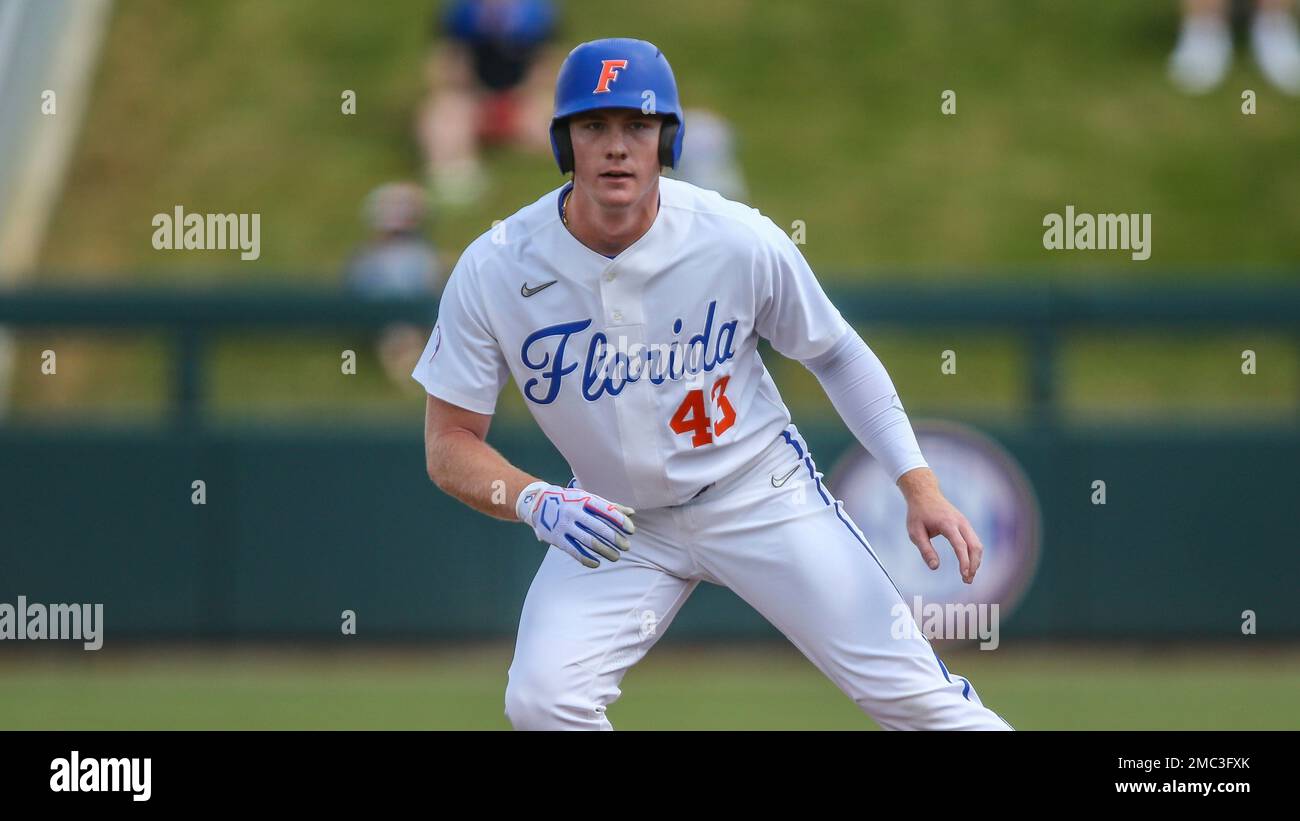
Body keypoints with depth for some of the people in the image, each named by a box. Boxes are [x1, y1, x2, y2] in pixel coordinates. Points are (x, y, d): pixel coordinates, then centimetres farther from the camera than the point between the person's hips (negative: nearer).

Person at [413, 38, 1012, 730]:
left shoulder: (742, 242, -18)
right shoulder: (491, 271, -18)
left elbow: (838, 356, -1)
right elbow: (450, 446, -13)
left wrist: (919, 486, -9)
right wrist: (535, 503, -33)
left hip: (760, 493, -1)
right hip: (615, 520, 1)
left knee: (912, 695, -7)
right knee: (541, 703, -21)